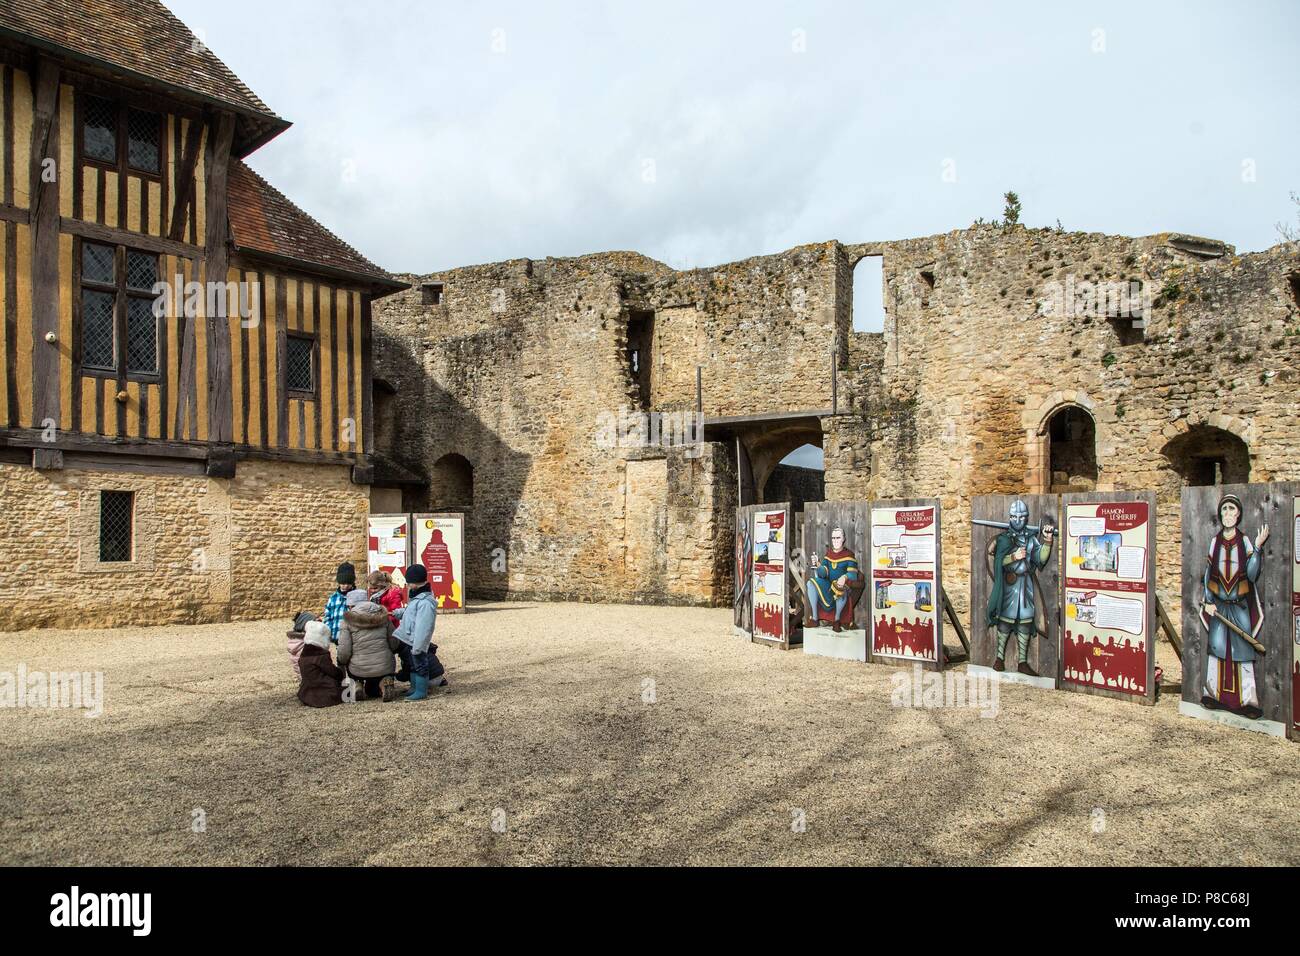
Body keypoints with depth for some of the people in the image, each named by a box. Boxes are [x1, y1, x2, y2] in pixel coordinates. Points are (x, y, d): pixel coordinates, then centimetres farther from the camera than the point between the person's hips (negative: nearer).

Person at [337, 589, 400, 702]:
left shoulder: (347, 621, -6)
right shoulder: (383, 616, 4)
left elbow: (344, 652, -10)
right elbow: (394, 644, 4)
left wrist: (341, 663, 11)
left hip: (359, 670, -2)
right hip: (385, 668, 2)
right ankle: (383, 682, -3)